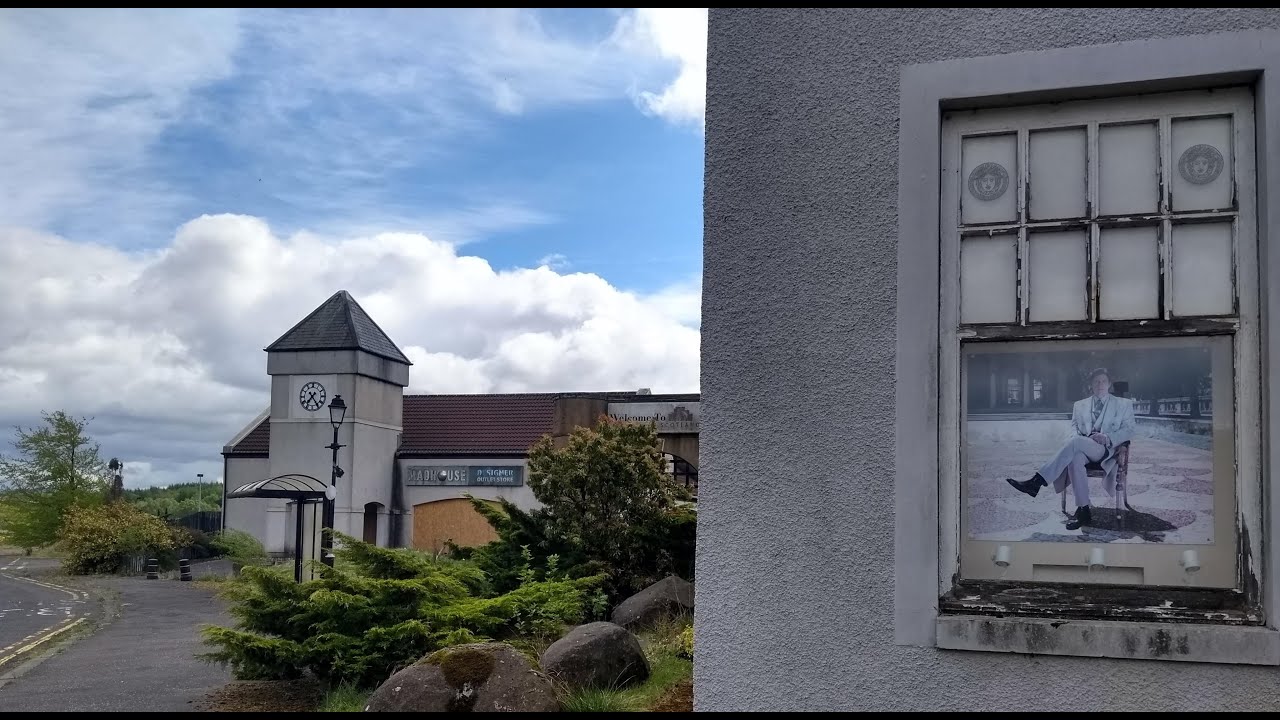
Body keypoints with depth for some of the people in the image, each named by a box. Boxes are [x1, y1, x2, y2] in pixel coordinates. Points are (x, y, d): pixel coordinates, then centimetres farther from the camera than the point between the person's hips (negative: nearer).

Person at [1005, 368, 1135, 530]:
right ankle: (1083, 511, -40)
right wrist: (1077, 437, -8)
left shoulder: (1124, 404, 18)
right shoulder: (1080, 405, 27)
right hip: (1081, 447, 3)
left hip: (1106, 450, -3)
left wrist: (1108, 437, -10)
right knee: (1075, 458, -38)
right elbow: (1074, 427, 17)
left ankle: (1037, 481, -43)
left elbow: (1129, 430, 9)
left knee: (1076, 443, -36)